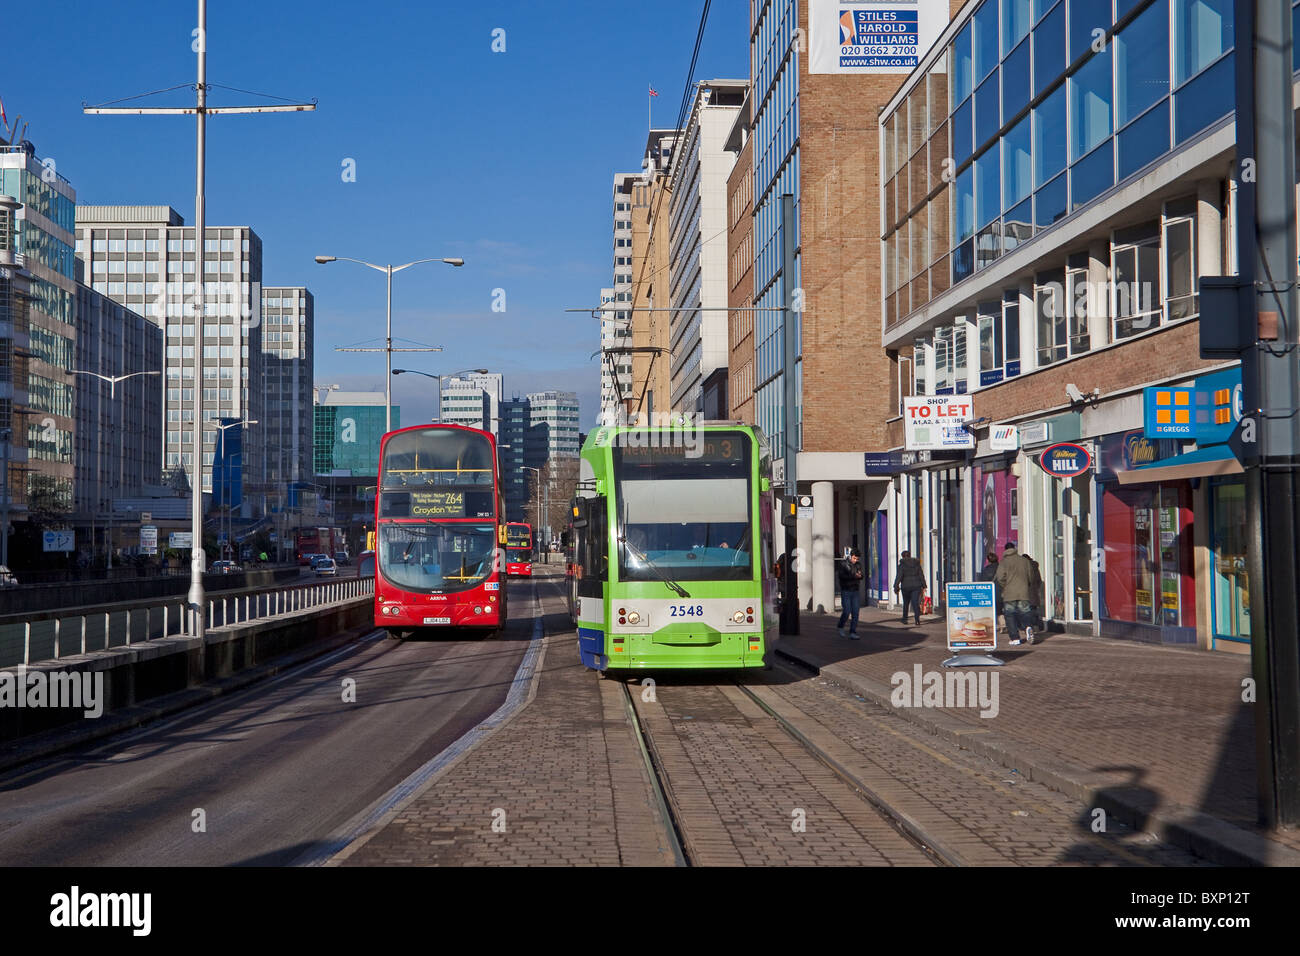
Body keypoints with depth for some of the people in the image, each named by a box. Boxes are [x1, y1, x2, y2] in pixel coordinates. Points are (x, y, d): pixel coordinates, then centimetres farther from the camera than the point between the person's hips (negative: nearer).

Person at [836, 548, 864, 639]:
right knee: (847, 611, -7)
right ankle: (840, 627, 19)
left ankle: (853, 633, 3)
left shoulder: (858, 564, 9)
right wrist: (853, 576, -27)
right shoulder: (843, 563, -7)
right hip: (846, 591, -4)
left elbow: (861, 576, 11)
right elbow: (841, 576, -16)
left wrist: (860, 576, -14)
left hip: (856, 591, 4)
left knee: (855, 612, -1)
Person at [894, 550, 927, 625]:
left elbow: (899, 576, -12)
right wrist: (923, 587, 11)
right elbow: (921, 575, 7)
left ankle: (905, 619, 25)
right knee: (916, 602, -4)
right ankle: (917, 618, -25)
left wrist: (896, 587, -9)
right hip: (916, 586, 2)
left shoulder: (902, 565, -5)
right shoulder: (916, 564, 6)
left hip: (906, 586, -2)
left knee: (906, 603, 16)